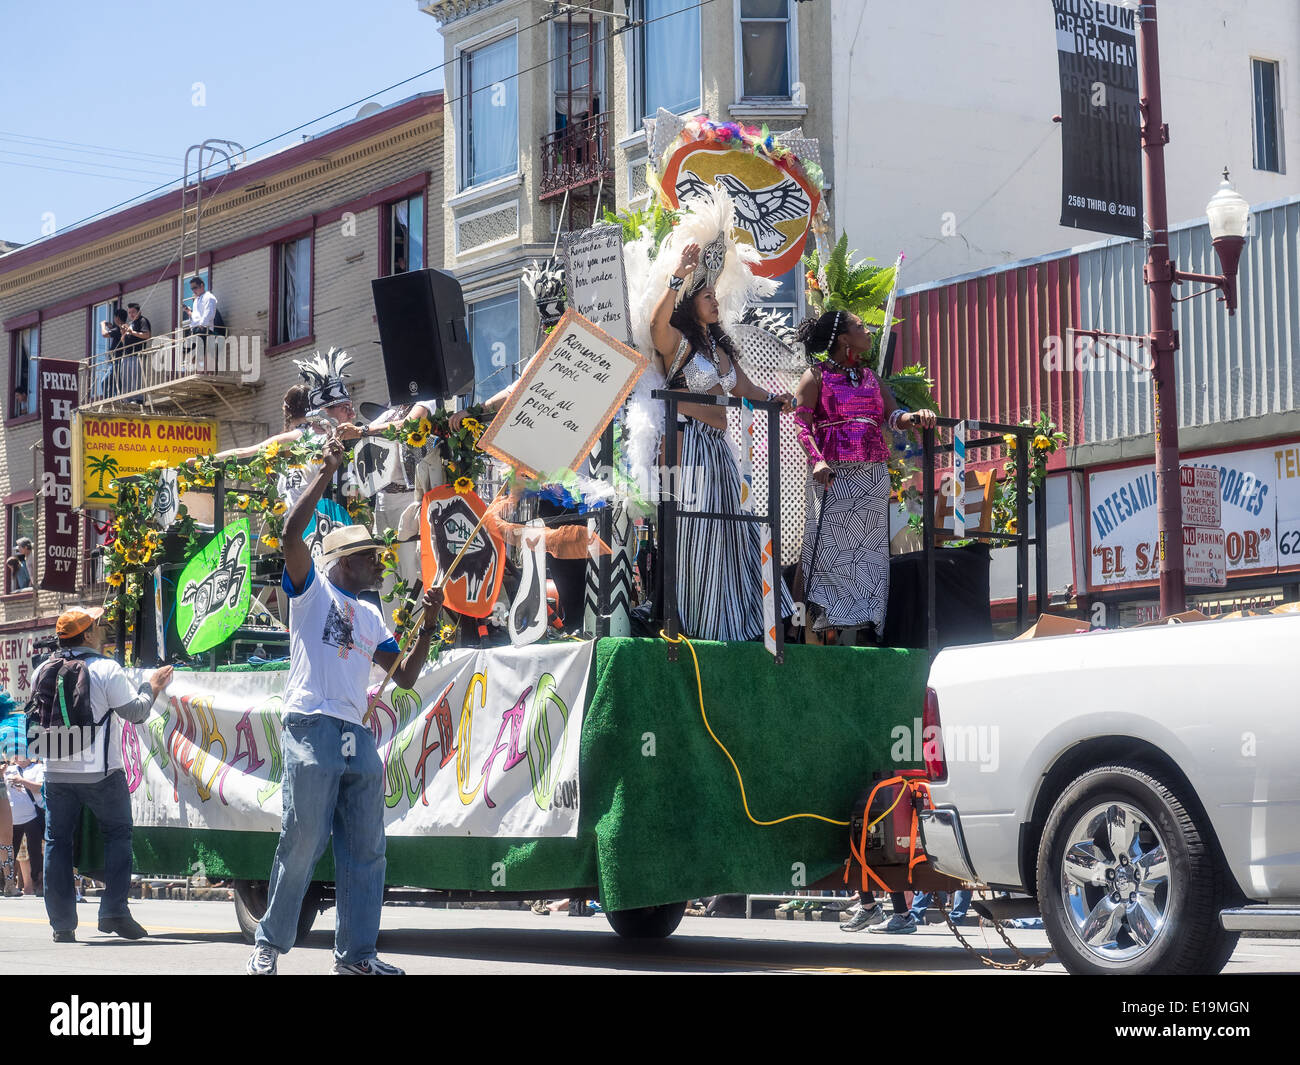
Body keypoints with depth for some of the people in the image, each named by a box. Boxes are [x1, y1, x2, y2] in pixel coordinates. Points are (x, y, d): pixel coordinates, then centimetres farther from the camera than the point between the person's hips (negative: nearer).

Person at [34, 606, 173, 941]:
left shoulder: (43, 672, 5)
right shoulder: (106, 670, -10)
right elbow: (135, 712, -7)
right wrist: (151, 687, 10)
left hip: (56, 772, 4)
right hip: (99, 773, -4)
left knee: (57, 841, 9)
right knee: (118, 834, 9)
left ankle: (62, 924, 7)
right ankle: (114, 911, 1)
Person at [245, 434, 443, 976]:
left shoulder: (370, 616, 24)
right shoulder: (311, 588, 5)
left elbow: (404, 676, 20)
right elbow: (291, 534, -13)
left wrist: (427, 627, 7)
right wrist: (326, 474, -15)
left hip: (358, 737, 7)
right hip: (312, 727, -7)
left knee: (365, 849, 5)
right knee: (301, 844, -8)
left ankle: (356, 952, 11)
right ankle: (268, 946, 2)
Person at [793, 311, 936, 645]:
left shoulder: (869, 376, 19)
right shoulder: (817, 375, 2)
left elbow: (893, 417, 11)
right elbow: (802, 425, -6)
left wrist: (916, 417, -11)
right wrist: (817, 460, -22)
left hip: (873, 476, 6)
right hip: (834, 475, -6)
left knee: (866, 550, 2)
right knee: (830, 546, -7)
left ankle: (854, 630, 5)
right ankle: (820, 629, -6)